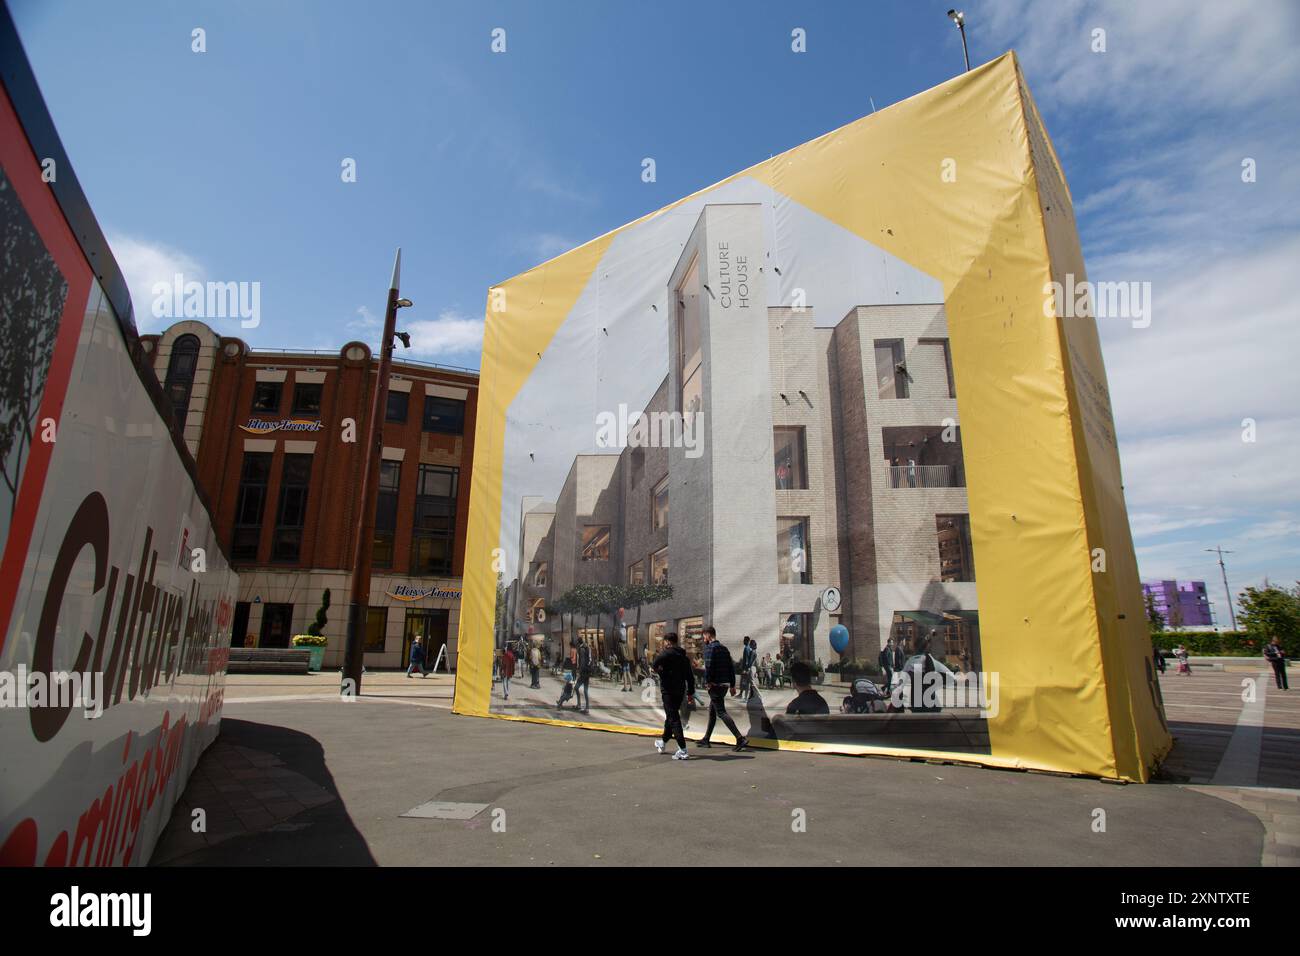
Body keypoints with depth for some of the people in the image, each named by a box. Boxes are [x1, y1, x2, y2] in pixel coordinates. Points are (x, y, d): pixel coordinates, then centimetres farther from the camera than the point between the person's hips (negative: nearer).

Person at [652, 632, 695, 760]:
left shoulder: (667, 653, -10)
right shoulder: (684, 656, 13)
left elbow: (657, 662, -29)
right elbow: (690, 676, 15)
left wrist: (657, 669, -7)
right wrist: (691, 692, 18)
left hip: (668, 690, -8)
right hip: (680, 690, 8)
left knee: (674, 718, -7)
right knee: (671, 716, 23)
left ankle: (682, 750, -12)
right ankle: (663, 742, 42)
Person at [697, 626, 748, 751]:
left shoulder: (710, 647, -9)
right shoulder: (724, 647, 16)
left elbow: (708, 666, -22)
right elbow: (731, 667, 16)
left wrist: (707, 681, -13)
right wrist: (732, 685, 17)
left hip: (715, 685, -9)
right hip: (725, 684, 9)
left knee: (721, 712, -8)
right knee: (712, 710, 18)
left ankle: (740, 738, -16)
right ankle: (706, 739, 25)